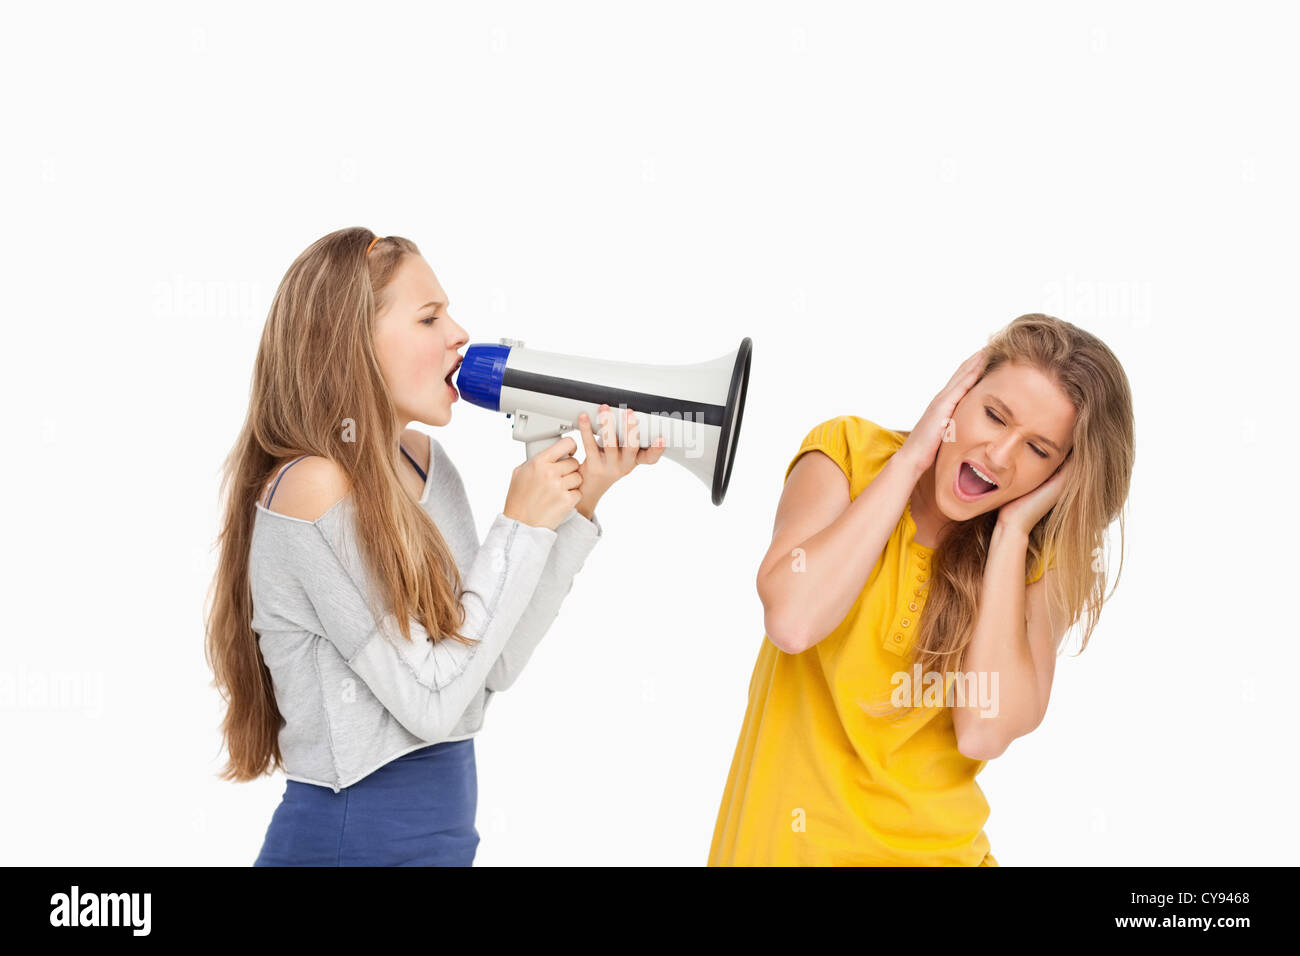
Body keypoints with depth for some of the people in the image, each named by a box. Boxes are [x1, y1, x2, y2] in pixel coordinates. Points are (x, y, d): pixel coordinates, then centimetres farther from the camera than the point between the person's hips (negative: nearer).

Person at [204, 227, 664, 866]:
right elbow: (430, 700, -20)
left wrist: (580, 504, -3)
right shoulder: (313, 489, -19)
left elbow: (493, 666, 2)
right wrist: (521, 526, -15)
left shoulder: (423, 460, 4)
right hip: (354, 837, -8)